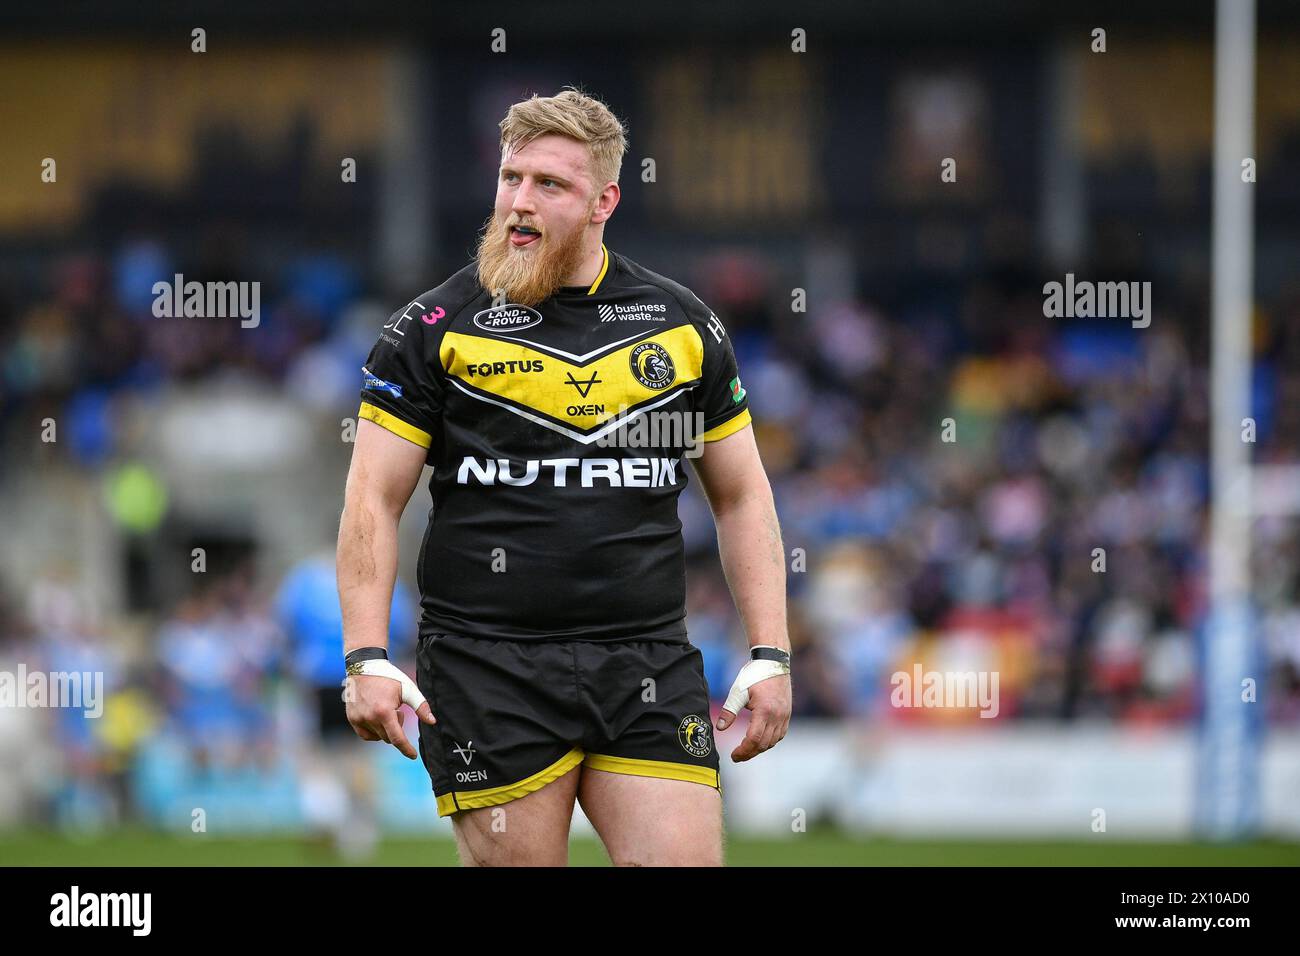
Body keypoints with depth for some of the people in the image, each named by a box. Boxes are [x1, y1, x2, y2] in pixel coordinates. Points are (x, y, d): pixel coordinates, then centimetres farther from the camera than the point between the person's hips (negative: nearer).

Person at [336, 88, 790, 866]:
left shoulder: (683, 326, 10)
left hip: (648, 658, 2)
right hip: (488, 669, -2)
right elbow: (373, 501, 2)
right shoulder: (435, 329, 3)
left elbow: (742, 496, 16)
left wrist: (770, 656, 8)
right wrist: (368, 658, -9)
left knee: (686, 860, -10)